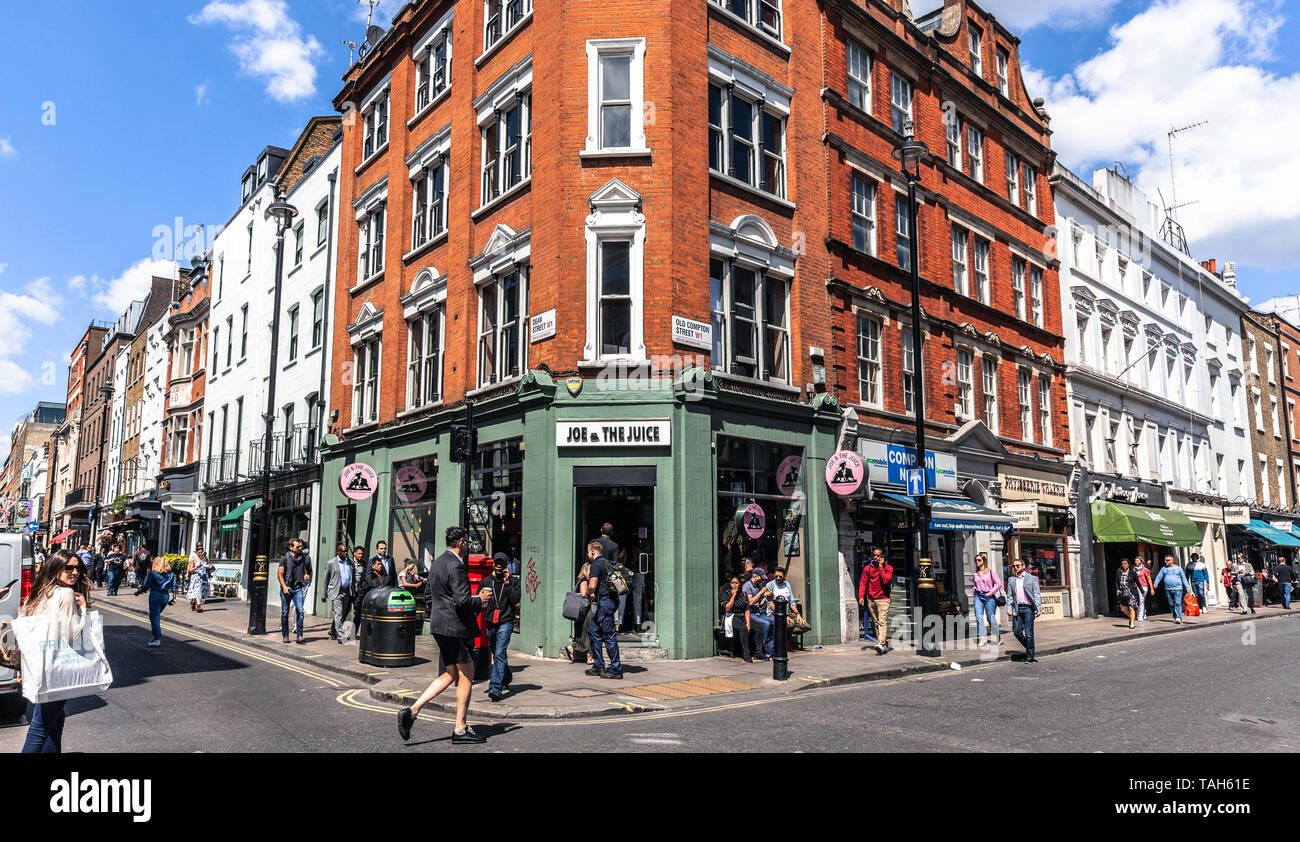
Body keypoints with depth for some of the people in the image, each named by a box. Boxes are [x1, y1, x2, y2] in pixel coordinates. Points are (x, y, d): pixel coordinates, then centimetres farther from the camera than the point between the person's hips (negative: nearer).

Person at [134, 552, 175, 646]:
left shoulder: (153, 573, -7)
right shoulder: (170, 573, 5)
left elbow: (146, 586, -4)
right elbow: (174, 586, 5)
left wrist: (138, 592, 12)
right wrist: (174, 598, 12)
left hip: (155, 596, -5)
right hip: (166, 596, 5)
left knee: (154, 617, 1)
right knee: (157, 615, 20)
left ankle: (157, 639, -1)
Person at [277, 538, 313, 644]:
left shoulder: (303, 558, 8)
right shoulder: (285, 559, -3)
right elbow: (280, 574, -3)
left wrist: (306, 574, 4)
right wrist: (284, 586, -14)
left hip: (298, 588, 2)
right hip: (286, 589, -2)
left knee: (300, 611, -10)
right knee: (285, 613, 5)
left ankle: (299, 635, -9)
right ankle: (285, 636, 16)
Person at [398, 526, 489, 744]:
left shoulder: (437, 563, 14)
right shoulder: (456, 566, -17)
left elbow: (430, 598, 20)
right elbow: (462, 601, -23)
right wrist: (480, 599, -7)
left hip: (440, 627, 10)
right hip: (455, 627, -10)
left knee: (450, 675, 15)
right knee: (466, 676, 2)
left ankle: (412, 711, 5)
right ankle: (460, 729, 9)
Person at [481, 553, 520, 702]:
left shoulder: (513, 580, 1)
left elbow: (515, 599, -12)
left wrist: (507, 582, -15)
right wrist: (482, 599, -10)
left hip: (505, 622, -5)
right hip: (490, 623, 5)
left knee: (500, 653, -18)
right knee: (497, 654, 18)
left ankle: (495, 688, -23)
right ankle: (506, 678, 42)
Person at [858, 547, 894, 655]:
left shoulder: (888, 568, -1)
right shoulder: (867, 568, 7)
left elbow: (885, 580, -17)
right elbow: (863, 583, 4)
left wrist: (881, 567, -14)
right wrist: (861, 597, -7)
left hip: (883, 598, -4)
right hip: (871, 599, 4)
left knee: (882, 622, -16)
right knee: (876, 622, 7)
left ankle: (881, 644, -27)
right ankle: (885, 644, 16)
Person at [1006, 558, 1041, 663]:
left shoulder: (1032, 578, 4)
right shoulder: (1011, 580, 15)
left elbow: (1037, 595, 0)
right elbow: (1009, 596, 14)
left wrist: (1038, 609, -9)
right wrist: (1009, 608, 2)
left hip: (1028, 608, -4)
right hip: (1017, 608, 4)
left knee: (1029, 634, -4)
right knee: (1017, 632, 1)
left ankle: (1030, 657, 5)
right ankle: (1029, 648, 24)